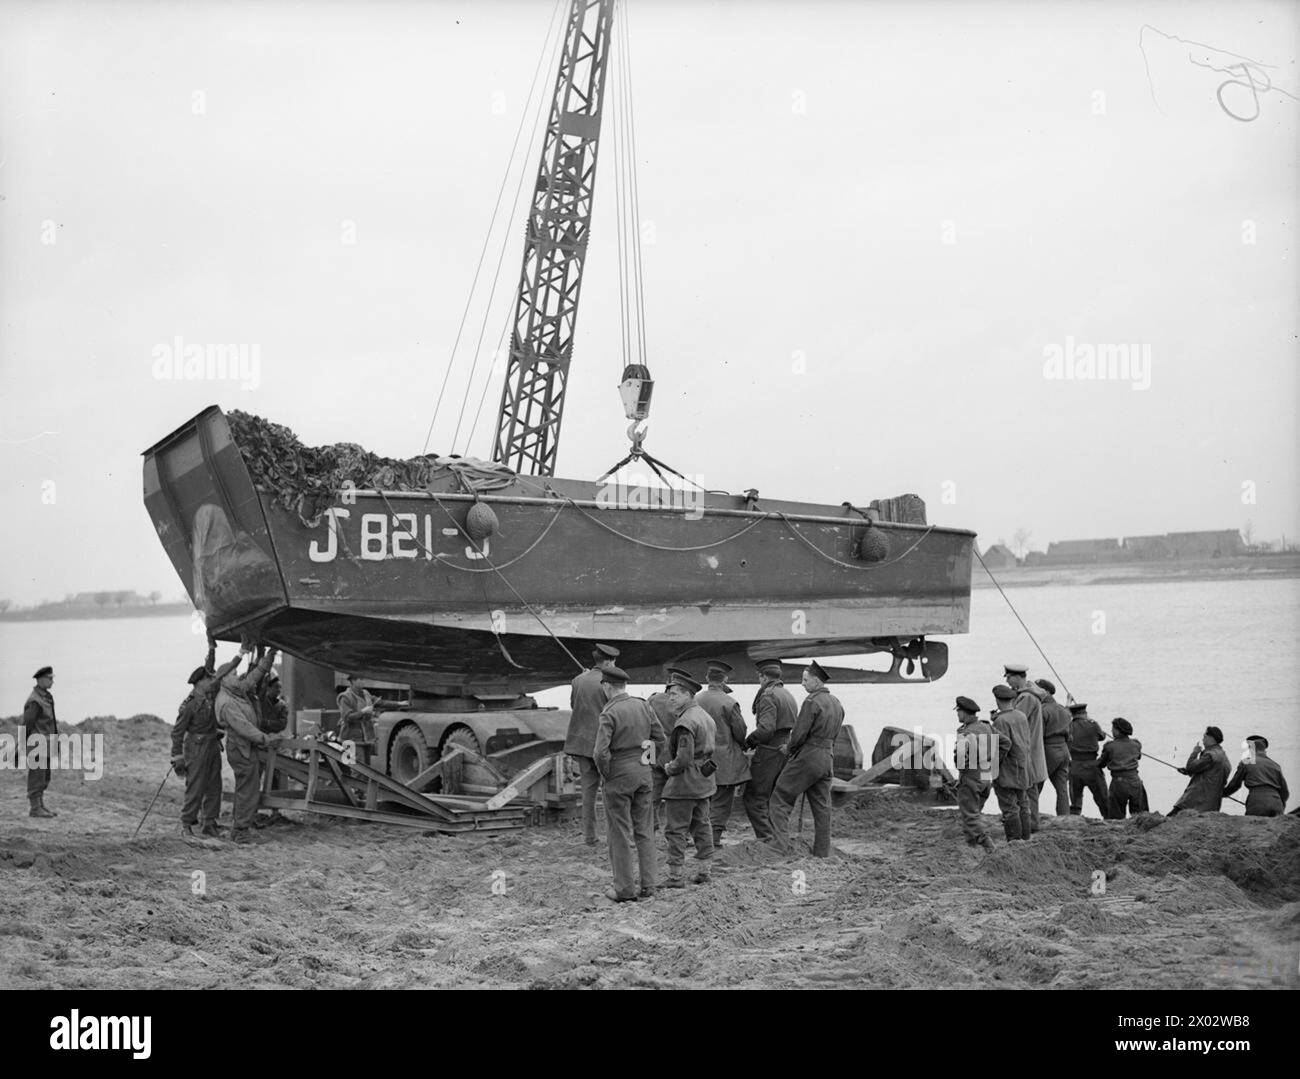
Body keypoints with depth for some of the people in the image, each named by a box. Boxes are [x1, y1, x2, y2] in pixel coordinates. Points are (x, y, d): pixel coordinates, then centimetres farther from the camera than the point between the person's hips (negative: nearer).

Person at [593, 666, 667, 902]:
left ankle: (624, 889, 9)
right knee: (644, 831, 13)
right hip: (643, 774, 6)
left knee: (619, 834, 4)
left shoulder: (608, 714, -17)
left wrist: (604, 775, -7)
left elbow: (601, 752, -23)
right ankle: (647, 886, 16)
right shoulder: (644, 706, 3)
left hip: (618, 776, -6)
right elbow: (661, 739, 7)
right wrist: (647, 764, 14)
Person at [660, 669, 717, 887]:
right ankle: (704, 871, 19)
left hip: (685, 781, -9)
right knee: (702, 824, 15)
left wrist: (670, 768, -7)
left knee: (676, 828, -2)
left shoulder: (685, 722, -20)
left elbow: (684, 758, -25)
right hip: (705, 779, 9)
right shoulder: (705, 716, 10)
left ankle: (675, 875, 0)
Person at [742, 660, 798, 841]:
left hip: (769, 752, -9)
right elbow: (795, 727, 17)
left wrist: (748, 741, -10)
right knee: (775, 799, 15)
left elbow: (766, 728, -22)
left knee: (754, 798, -5)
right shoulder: (789, 696, 17)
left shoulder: (768, 696, -12)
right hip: (786, 750, 9)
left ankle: (766, 838, -12)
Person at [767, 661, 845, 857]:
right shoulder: (837, 703, 13)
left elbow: (799, 733, -16)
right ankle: (822, 852, 13)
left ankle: (779, 845, -9)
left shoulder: (812, 701, -15)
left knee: (780, 799, -1)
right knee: (822, 806, 11)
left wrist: (791, 750, 2)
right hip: (828, 757, 8)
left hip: (807, 757, -8)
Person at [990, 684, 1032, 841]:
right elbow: (1026, 742, 13)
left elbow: (1004, 745, -21)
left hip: (1007, 773, -8)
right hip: (1023, 770, 8)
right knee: (1023, 807, 14)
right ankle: (1026, 839, 20)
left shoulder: (1001, 721, -17)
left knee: (1009, 809, -4)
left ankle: (1014, 841, -3)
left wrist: (993, 763, -11)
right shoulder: (1022, 716, 7)